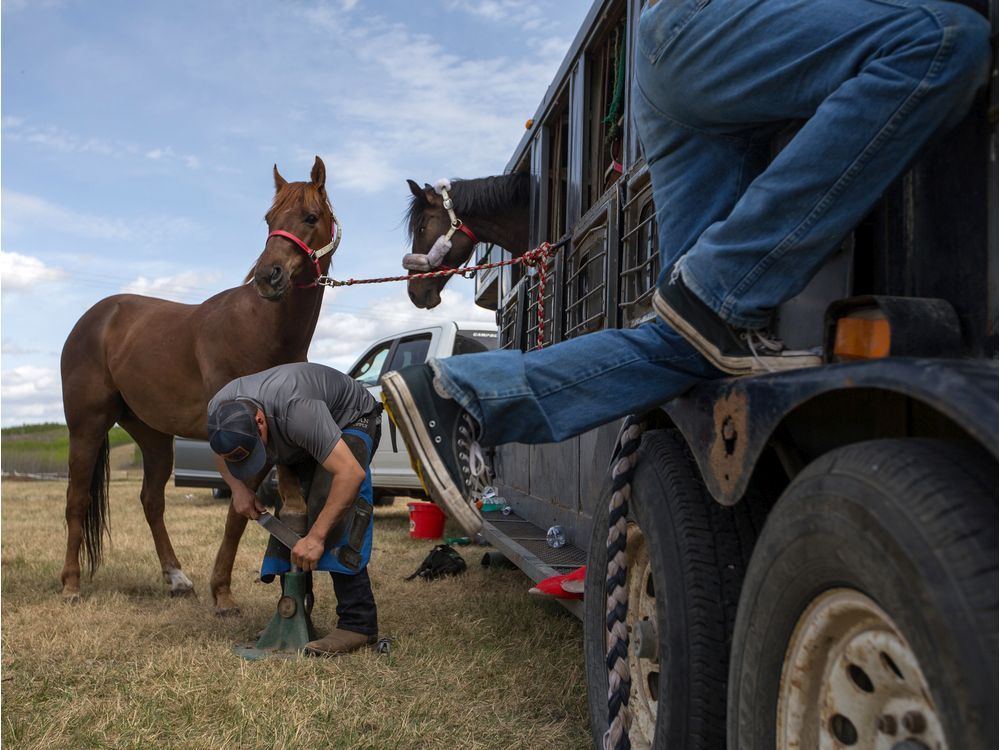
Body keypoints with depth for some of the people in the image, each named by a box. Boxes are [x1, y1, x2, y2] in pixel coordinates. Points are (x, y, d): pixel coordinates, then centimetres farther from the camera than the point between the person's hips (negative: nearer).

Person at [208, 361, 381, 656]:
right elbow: (220, 456, 3)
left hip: (351, 421, -7)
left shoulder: (296, 411, -44)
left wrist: (316, 536, -43)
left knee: (336, 520, -25)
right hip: (302, 444, 7)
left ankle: (358, 623, -23)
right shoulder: (219, 411, -23)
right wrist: (238, 488, -16)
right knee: (290, 513, -6)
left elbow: (351, 472, -45)